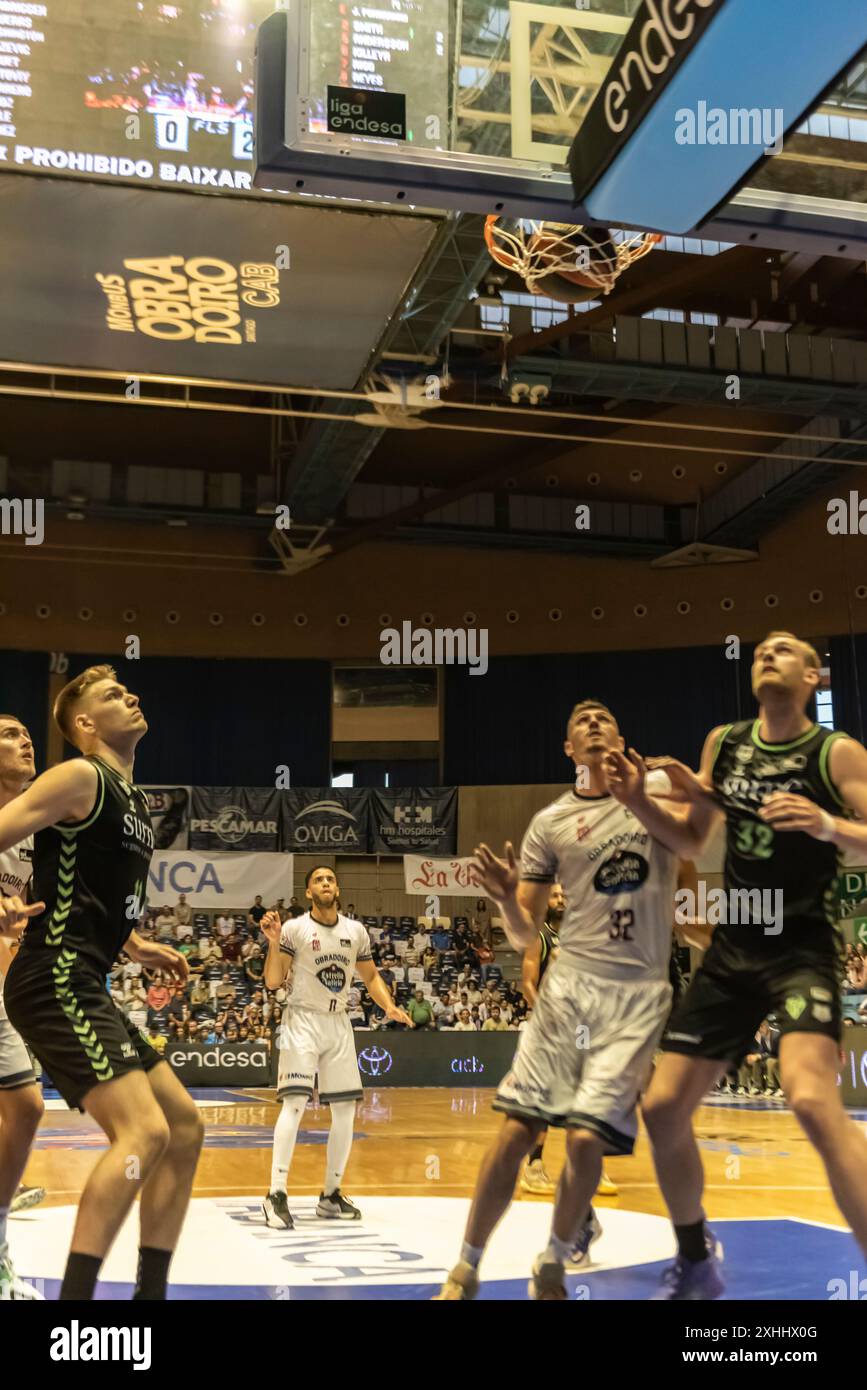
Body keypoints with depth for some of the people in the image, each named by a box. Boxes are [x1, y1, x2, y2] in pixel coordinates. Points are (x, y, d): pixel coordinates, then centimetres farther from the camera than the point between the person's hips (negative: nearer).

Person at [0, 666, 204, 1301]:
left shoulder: (135, 800, 20)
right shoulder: (79, 777, -7)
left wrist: (135, 945, 19)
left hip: (85, 988, 10)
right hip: (55, 982, -10)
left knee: (183, 1126, 10)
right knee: (142, 1130, -21)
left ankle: (151, 1291, 17)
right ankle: (75, 1293, -15)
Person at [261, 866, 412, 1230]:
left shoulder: (356, 931, 4)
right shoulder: (294, 928, -9)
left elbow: (370, 976, 14)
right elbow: (273, 981, -12)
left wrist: (389, 1007, -2)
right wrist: (274, 943, -26)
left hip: (339, 1024, 5)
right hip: (303, 1022, -5)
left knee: (345, 1110, 5)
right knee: (295, 1103, -17)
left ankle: (331, 1195, 18)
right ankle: (276, 1195, -11)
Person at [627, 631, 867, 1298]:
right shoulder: (723, 743, 6)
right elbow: (693, 840, 16)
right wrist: (642, 804, -1)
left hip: (802, 948, -5)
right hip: (731, 950, 5)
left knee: (813, 1101, -30)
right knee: (663, 1108, 4)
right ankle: (696, 1263, 28)